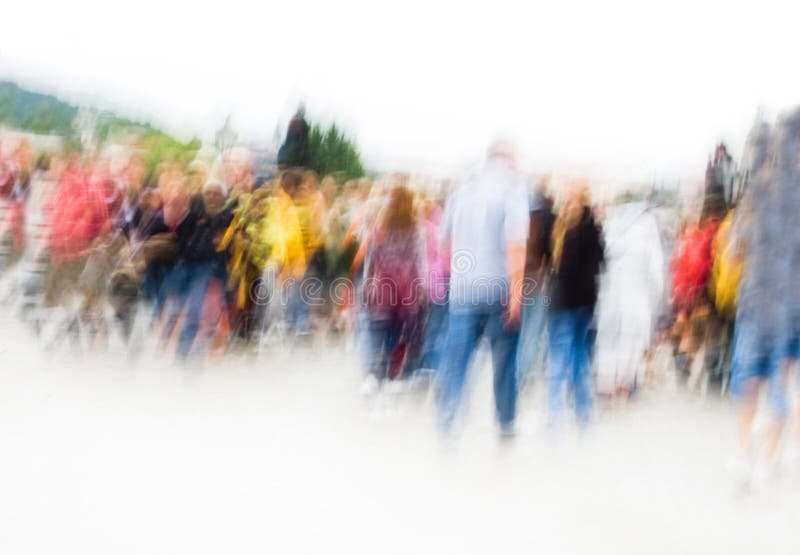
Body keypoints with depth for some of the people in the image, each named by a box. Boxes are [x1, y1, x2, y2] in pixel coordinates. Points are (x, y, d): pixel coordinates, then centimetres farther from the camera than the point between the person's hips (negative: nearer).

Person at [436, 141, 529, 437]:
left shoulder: (462, 189, 10)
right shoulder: (512, 190, -6)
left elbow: (447, 238, 17)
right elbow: (515, 244, -17)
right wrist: (516, 293, -18)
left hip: (462, 288, 4)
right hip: (499, 289, -3)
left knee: (455, 362, 5)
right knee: (504, 362, 11)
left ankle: (445, 425, -2)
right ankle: (506, 426, 21)